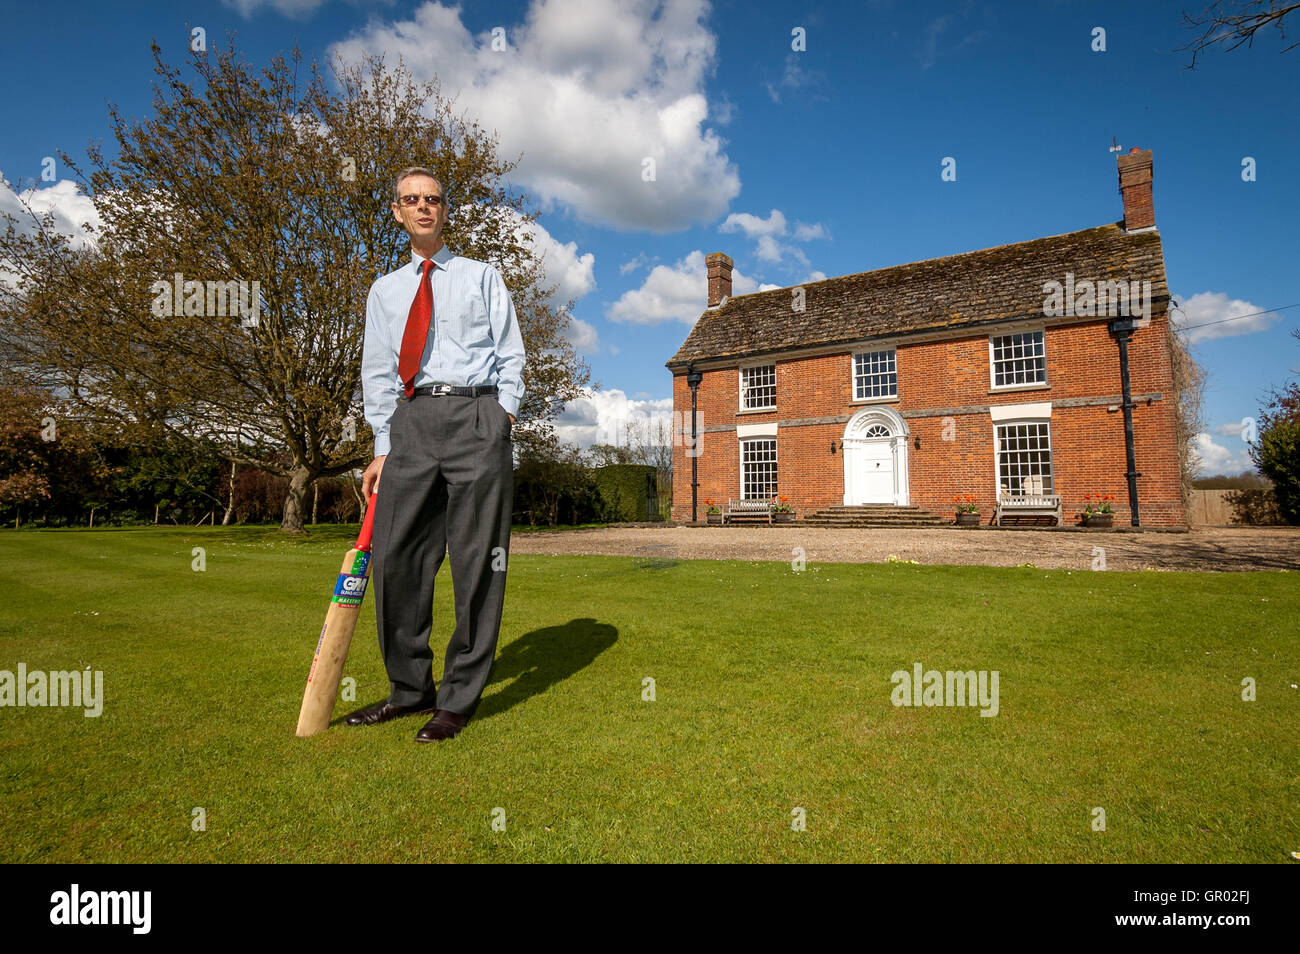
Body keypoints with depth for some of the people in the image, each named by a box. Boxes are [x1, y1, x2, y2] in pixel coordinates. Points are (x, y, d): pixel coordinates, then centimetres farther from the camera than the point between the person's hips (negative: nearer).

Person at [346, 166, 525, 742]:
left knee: (476, 560, -5)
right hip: (410, 421, 3)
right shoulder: (385, 291, 22)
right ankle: (410, 689, 15)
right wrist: (384, 449, 5)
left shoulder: (483, 277, 17)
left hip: (476, 415, -3)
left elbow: (510, 355, 10)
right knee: (395, 558, -1)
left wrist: (502, 417, -5)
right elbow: (379, 374, 16)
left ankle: (460, 698, 6)